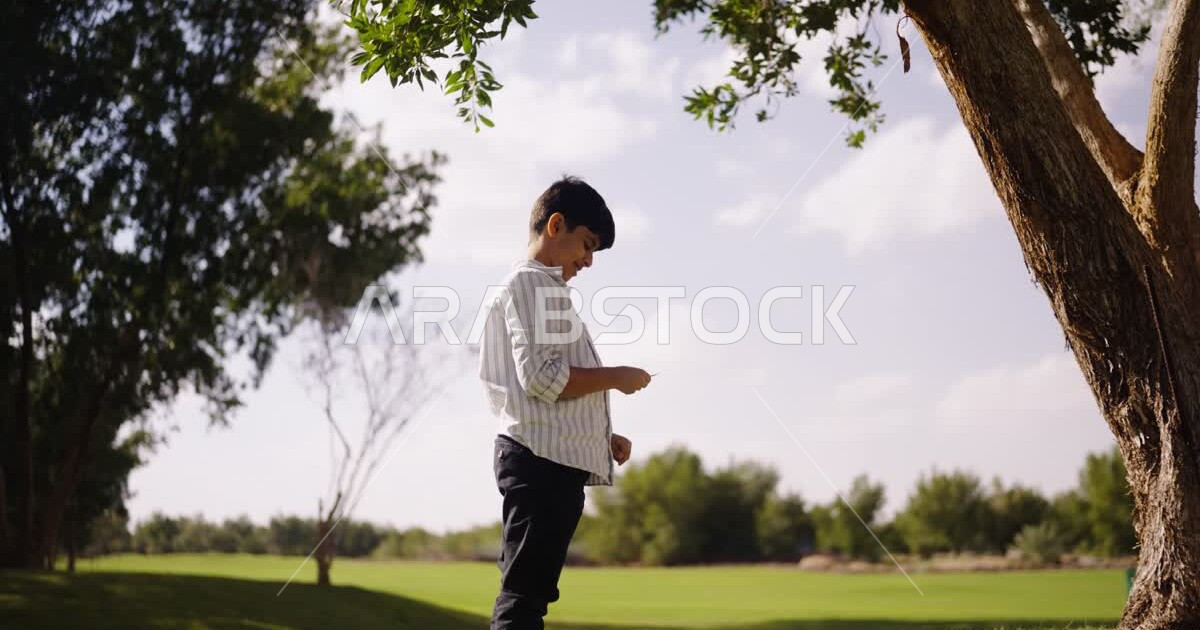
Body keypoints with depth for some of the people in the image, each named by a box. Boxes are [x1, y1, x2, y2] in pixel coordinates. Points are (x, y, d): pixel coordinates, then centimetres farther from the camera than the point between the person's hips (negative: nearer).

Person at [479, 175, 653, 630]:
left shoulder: (530, 285, 25)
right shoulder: (534, 282, -6)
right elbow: (542, 378, -18)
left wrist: (600, 436, 16)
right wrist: (616, 377, -7)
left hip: (547, 459, 10)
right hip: (544, 459, -10)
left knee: (526, 593, 9)